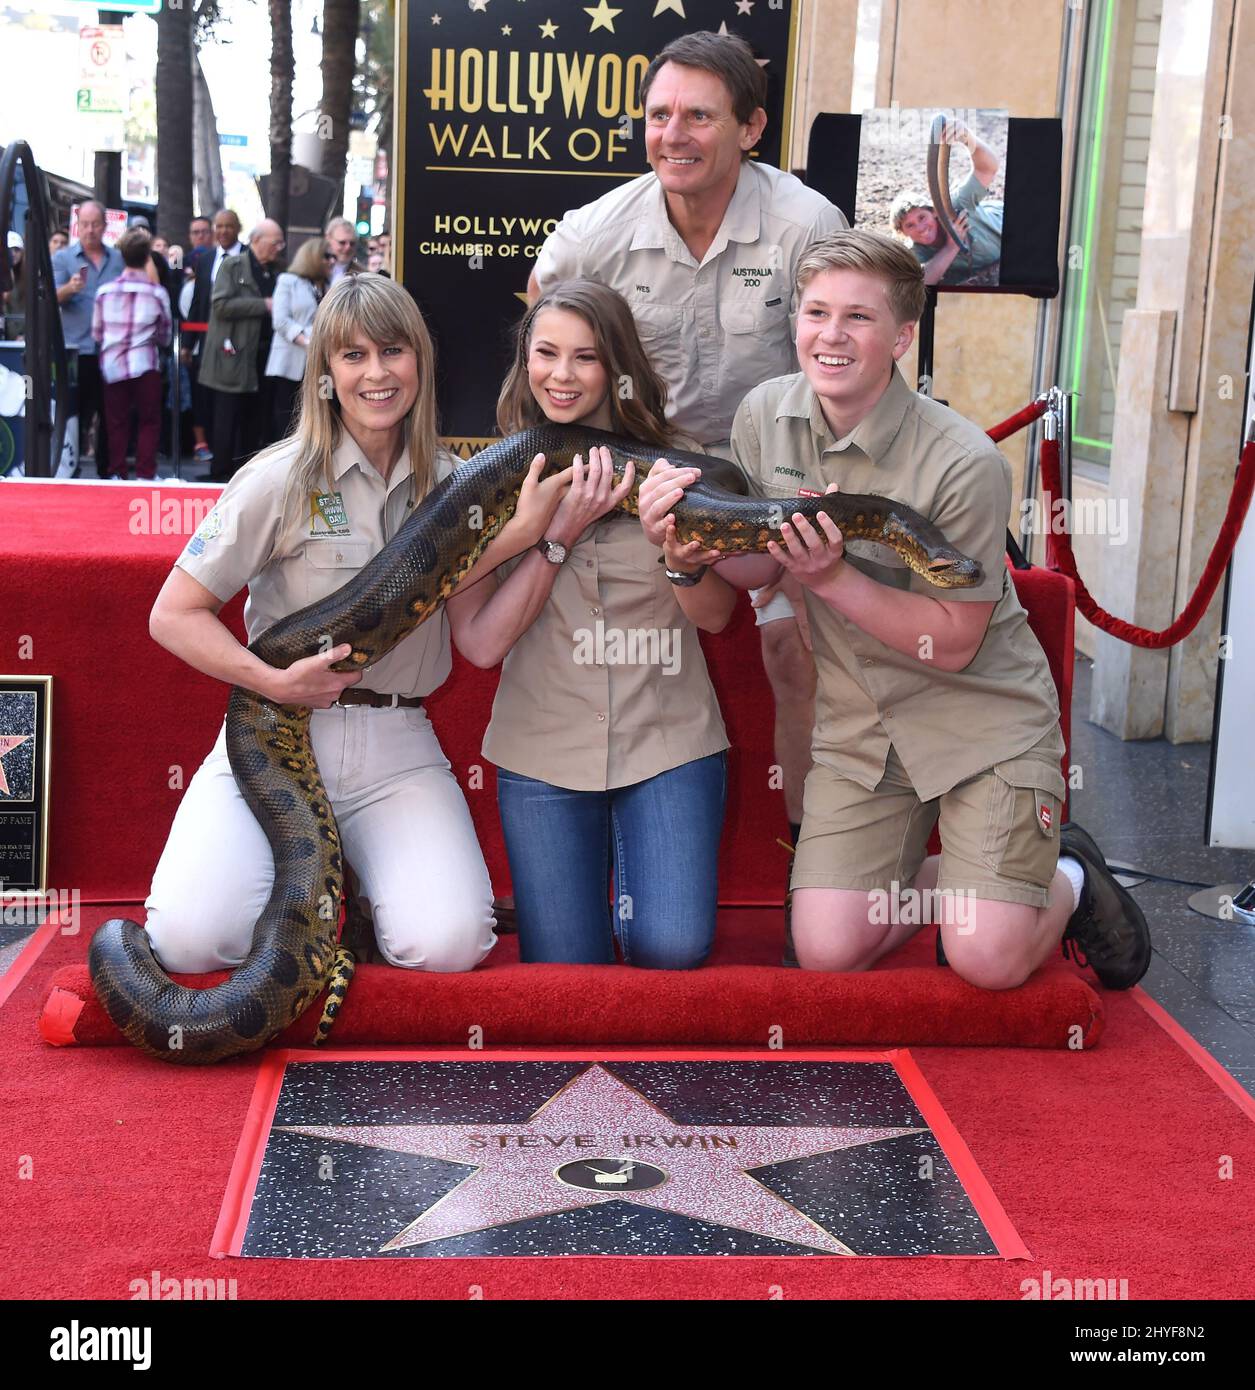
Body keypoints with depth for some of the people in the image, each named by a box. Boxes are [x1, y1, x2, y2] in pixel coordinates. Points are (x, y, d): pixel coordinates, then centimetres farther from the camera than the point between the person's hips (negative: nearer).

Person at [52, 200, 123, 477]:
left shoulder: (120, 258, 10)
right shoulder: (63, 257, 2)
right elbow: (52, 298, -10)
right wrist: (69, 288, -29)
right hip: (78, 350, -3)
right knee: (77, 415, -1)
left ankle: (107, 471, 16)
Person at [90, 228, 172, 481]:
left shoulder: (105, 291, 0)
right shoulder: (157, 293, -4)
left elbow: (97, 333, 8)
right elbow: (164, 337, 4)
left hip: (112, 364, 2)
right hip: (144, 364, -2)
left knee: (116, 422, 9)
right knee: (149, 421, 6)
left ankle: (118, 473, 10)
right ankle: (145, 474, 1)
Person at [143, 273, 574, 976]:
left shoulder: (448, 483, 8)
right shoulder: (283, 478, -4)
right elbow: (174, 615, -3)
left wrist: (529, 536, -13)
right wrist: (275, 682, -15)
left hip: (396, 746, 2)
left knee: (449, 944, -22)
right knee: (193, 937, -24)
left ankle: (358, 878, 11)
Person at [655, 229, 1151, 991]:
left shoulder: (964, 462, -20)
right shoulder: (765, 414, -3)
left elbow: (953, 642, -16)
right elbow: (759, 565, 9)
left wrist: (832, 577, -26)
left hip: (984, 713, -4)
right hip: (859, 722, 4)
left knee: (989, 961, -15)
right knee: (828, 952, -9)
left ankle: (1070, 877, 20)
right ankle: (938, 879, 22)